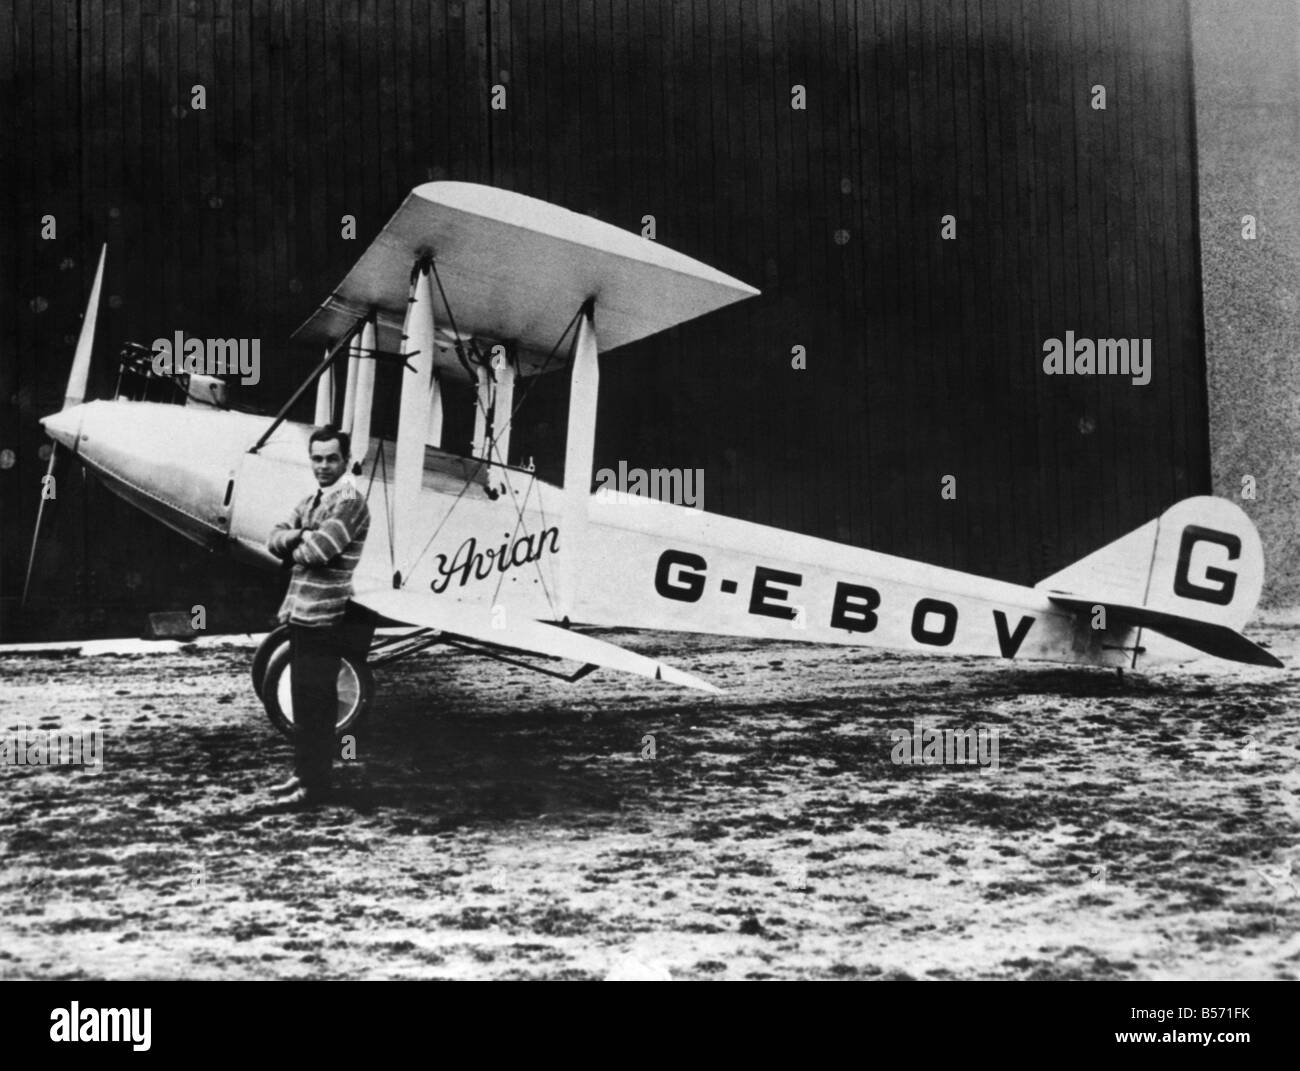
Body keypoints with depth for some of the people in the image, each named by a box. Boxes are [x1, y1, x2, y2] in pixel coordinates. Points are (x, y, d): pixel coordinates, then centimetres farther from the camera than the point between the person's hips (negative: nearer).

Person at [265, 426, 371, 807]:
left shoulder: (349, 501, -13)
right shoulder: (313, 500, 16)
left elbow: (317, 550, -23)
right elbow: (276, 538, 11)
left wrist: (296, 546, -3)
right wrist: (296, 536, -10)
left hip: (323, 617, -9)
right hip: (300, 613, 9)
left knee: (316, 702, -3)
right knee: (302, 697, 15)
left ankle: (316, 783, 3)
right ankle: (305, 772, 25)